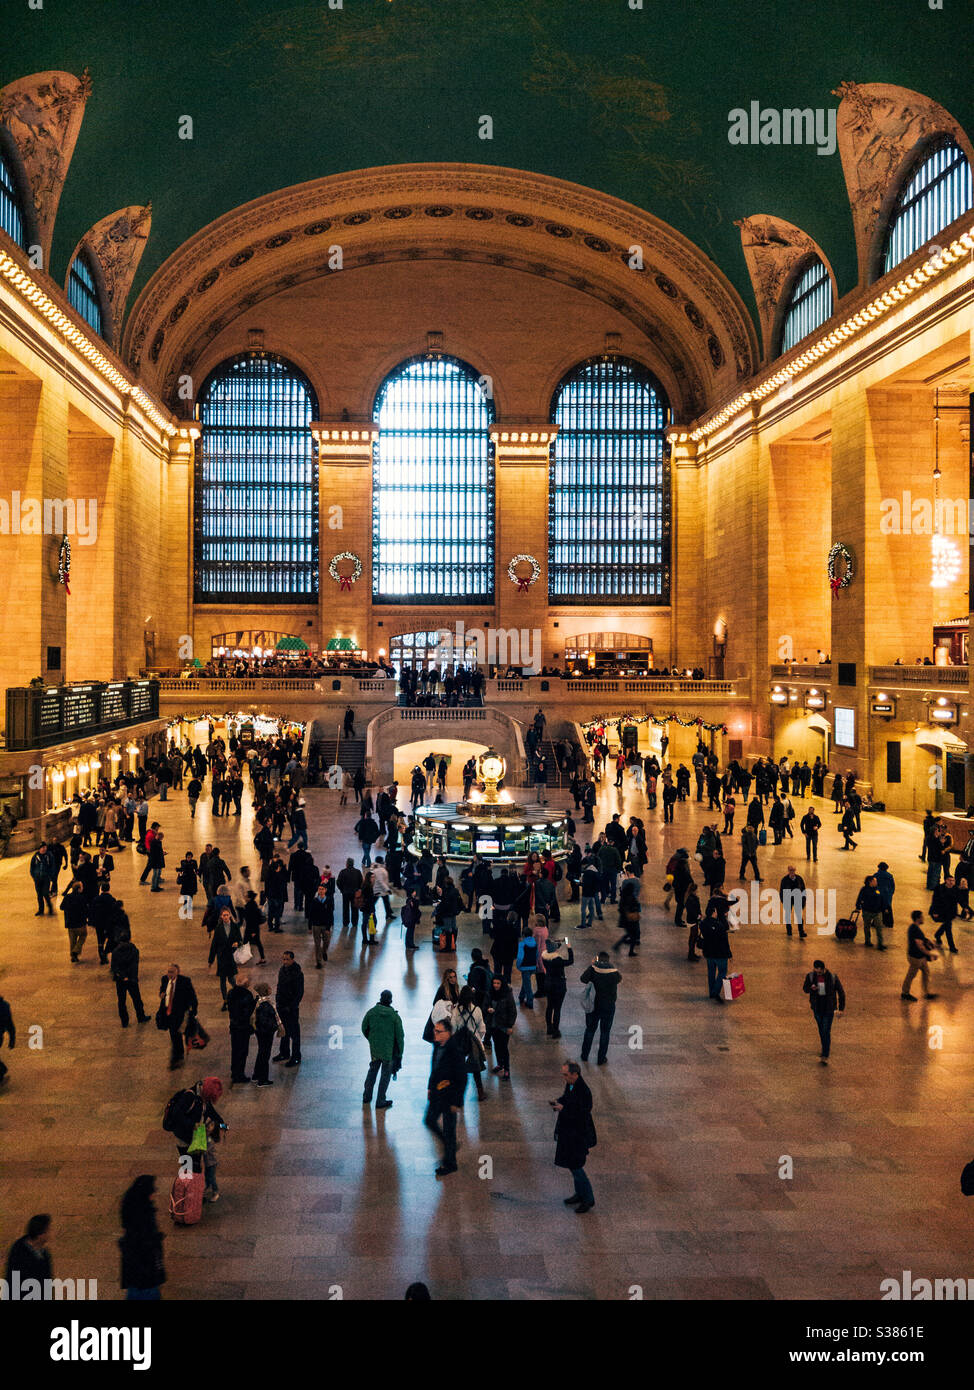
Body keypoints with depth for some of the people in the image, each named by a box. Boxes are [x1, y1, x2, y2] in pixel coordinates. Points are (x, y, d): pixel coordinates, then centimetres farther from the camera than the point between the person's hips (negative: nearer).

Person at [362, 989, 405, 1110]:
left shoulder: (371, 1012, -9)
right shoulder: (394, 1016, -16)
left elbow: (364, 1028, 2)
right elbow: (400, 1036, -11)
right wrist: (400, 1053, 1)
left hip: (374, 1049, 3)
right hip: (389, 1050, -3)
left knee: (372, 1070, 23)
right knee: (385, 1074, 11)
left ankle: (366, 1097, 32)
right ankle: (380, 1102, 18)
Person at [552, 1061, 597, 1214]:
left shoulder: (583, 1092, -29)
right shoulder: (570, 1085, -2)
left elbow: (582, 1116, -27)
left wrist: (563, 1109, -29)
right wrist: (558, 1102, -4)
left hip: (578, 1135, -9)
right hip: (568, 1131, 9)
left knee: (576, 1167, 2)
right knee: (572, 1165, 21)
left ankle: (588, 1199, 19)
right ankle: (580, 1193, 38)